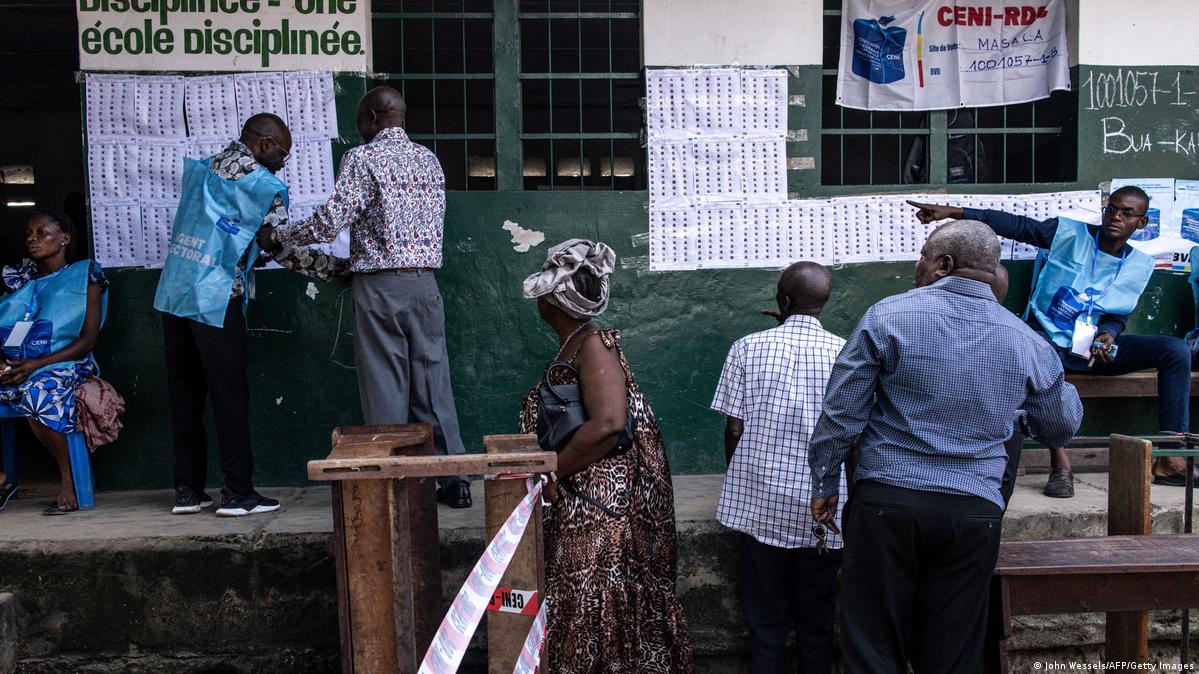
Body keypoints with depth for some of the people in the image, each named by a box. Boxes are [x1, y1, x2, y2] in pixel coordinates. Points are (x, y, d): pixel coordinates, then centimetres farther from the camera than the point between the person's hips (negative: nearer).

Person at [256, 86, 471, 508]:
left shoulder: (362, 159, -6)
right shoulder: (429, 159, 13)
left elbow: (329, 223, -12)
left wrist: (277, 237, 5)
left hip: (381, 284, -5)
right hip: (425, 280, 5)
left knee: (385, 385, 2)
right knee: (432, 380, 9)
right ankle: (454, 481, 13)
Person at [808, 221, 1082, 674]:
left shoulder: (888, 317, -6)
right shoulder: (1029, 343, 4)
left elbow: (840, 415, -7)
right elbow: (1062, 428, 18)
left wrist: (825, 487, 5)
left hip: (886, 502, -3)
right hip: (975, 514, 3)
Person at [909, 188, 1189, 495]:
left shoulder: (1140, 265, 9)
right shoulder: (1069, 233, -3)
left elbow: (1118, 317, 12)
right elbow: (1014, 225, -10)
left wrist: (1107, 335, -13)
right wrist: (954, 212, -19)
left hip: (1094, 347, 5)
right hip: (1049, 340, -4)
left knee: (1176, 349, -13)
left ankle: (1169, 461, -15)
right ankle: (1060, 465, -39)